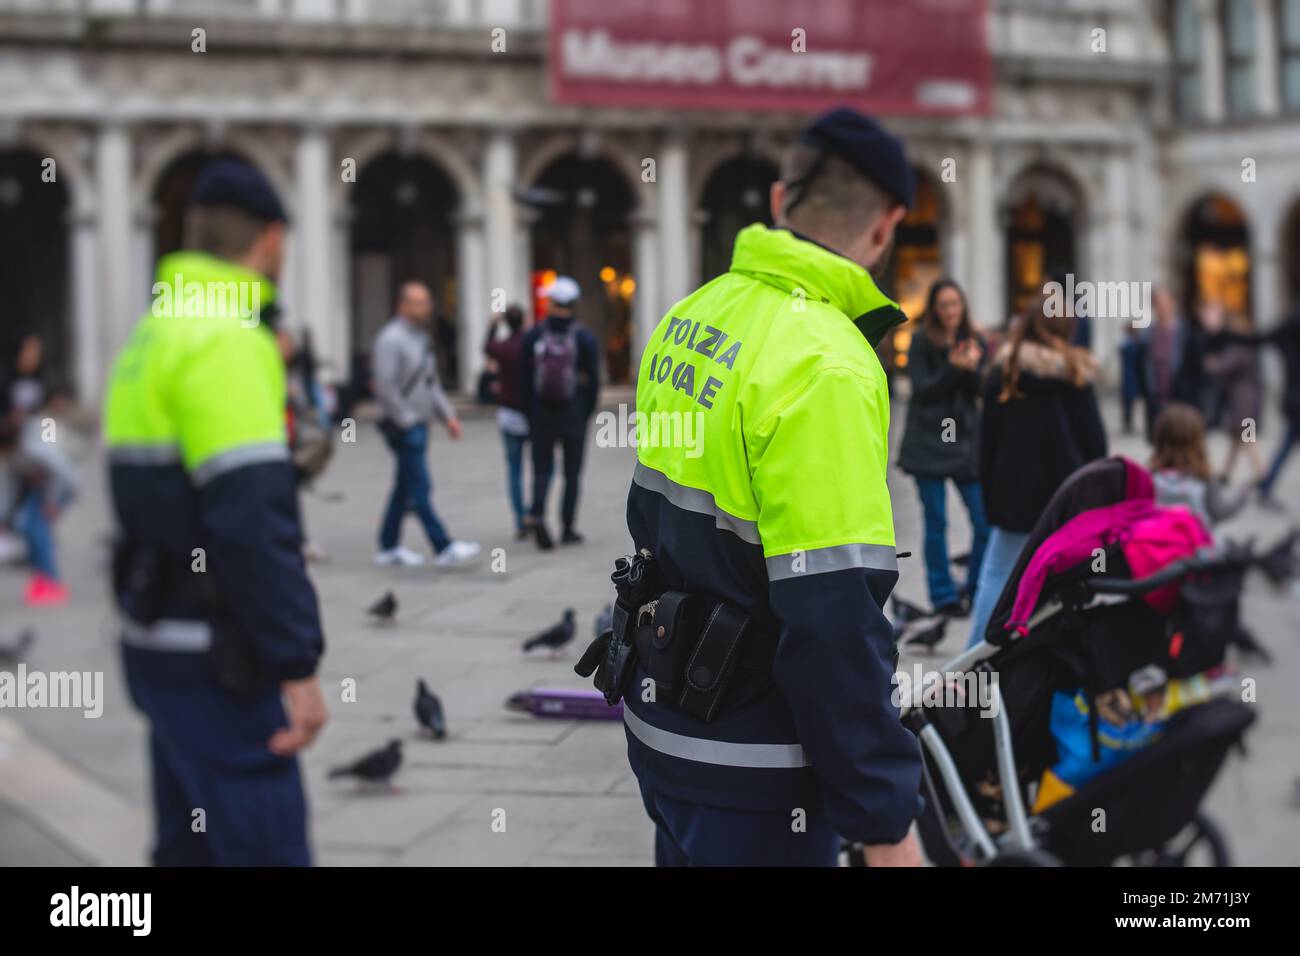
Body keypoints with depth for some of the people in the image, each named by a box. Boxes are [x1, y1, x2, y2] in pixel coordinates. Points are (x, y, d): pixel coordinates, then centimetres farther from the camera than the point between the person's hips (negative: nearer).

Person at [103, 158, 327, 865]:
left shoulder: (152, 335, 15)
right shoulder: (228, 339, -15)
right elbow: (253, 519, -23)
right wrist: (297, 665, -21)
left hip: (159, 643, 10)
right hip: (217, 666, -10)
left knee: (190, 846, 17)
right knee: (265, 848, -8)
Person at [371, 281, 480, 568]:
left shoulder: (420, 337, 17)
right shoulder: (391, 339, -14)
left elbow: (431, 383, 23)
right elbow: (385, 386, -20)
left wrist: (447, 414, 14)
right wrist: (407, 419, -16)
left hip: (419, 424, 10)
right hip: (404, 426, -10)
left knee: (405, 488, 12)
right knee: (420, 489, -9)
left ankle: (389, 547, 19)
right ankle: (444, 549, -11)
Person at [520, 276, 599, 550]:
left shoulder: (532, 336, -5)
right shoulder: (585, 339, -7)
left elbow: (524, 379, -2)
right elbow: (593, 381, -6)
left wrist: (530, 412, 8)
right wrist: (587, 413, 6)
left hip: (541, 415, 1)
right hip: (574, 415, -1)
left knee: (542, 469, 9)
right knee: (572, 473, 9)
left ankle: (538, 515, -13)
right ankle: (568, 528, 10)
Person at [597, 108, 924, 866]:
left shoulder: (689, 317, 3)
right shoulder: (824, 368, -23)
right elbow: (834, 620, -26)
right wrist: (885, 819, -19)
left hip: (662, 723, 8)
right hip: (751, 773, -8)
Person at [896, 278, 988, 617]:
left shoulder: (974, 341, 8)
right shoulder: (921, 342, -1)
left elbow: (981, 390, 2)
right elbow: (922, 390, -8)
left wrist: (972, 366, -18)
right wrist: (953, 368, -20)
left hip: (967, 443, 3)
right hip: (928, 445, -3)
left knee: (985, 522, -3)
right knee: (937, 524, 2)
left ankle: (975, 589, 15)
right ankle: (944, 595, 11)